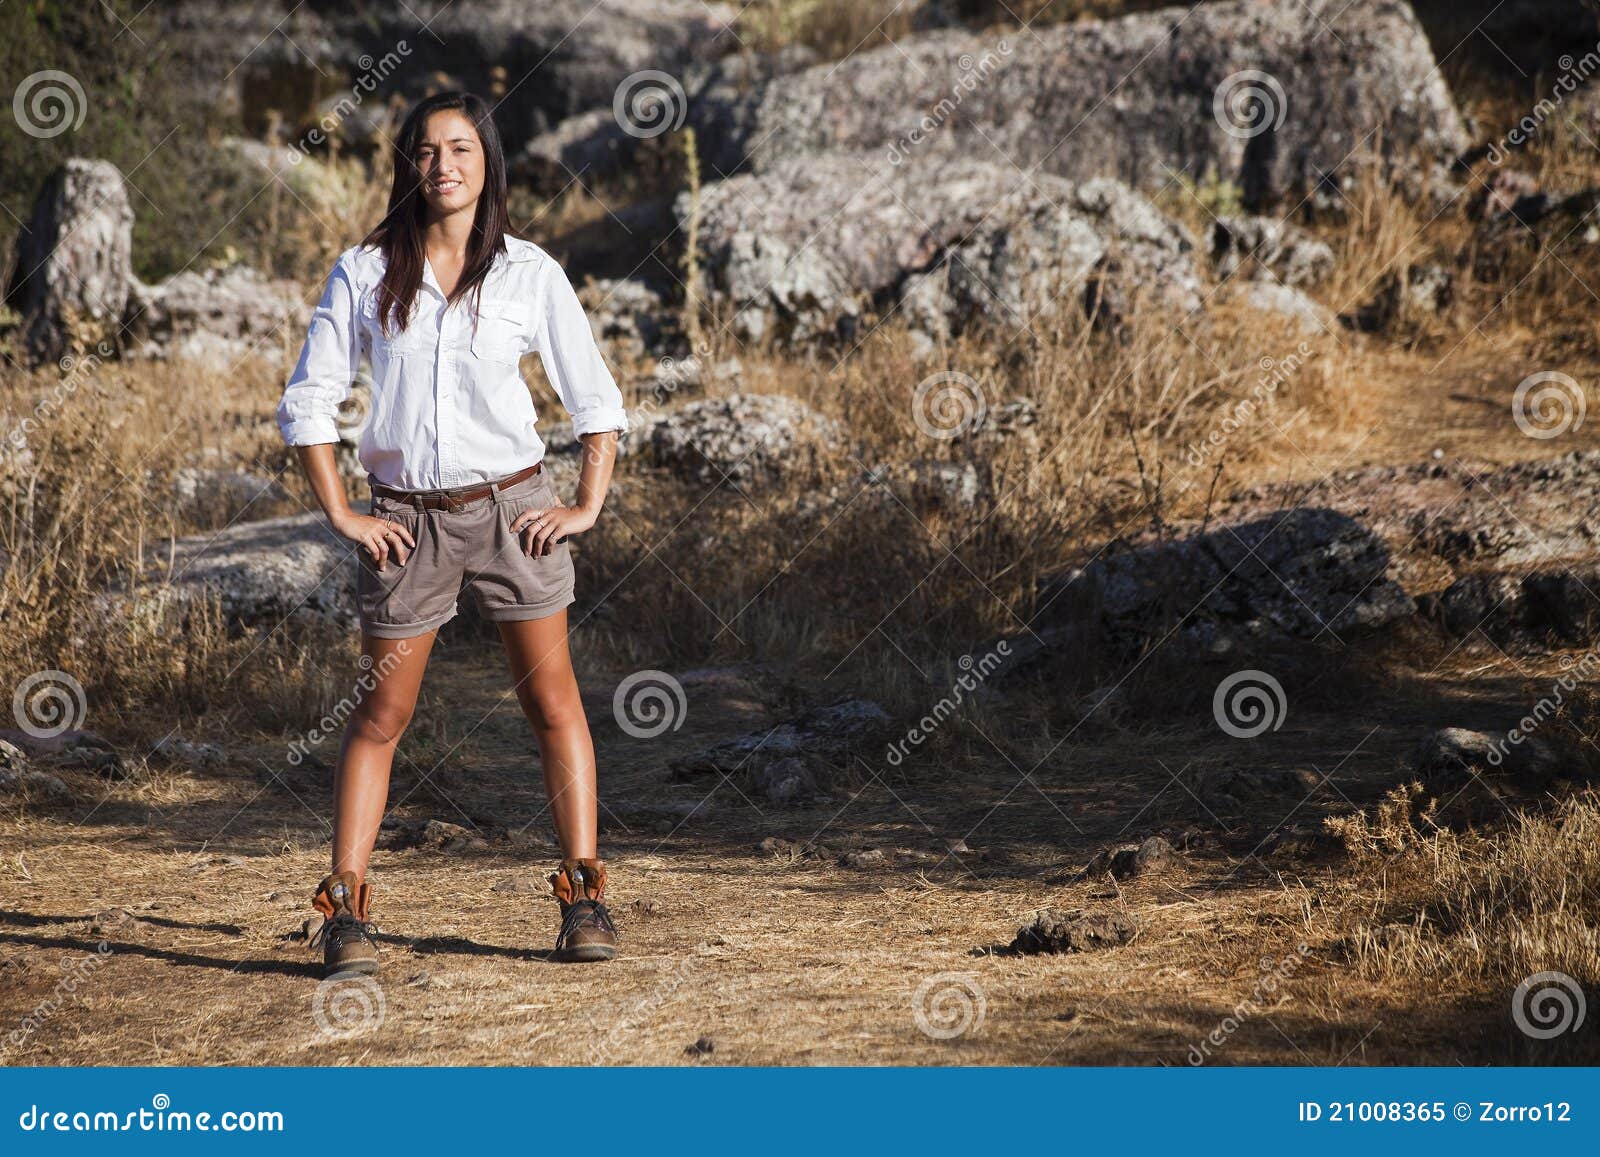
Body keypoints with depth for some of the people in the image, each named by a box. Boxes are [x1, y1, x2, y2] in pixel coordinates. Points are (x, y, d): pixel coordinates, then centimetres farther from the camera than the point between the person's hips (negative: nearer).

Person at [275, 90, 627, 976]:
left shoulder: (530, 274, 1)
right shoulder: (364, 274, 1)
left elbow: (595, 398, 7)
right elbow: (308, 400, 3)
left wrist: (587, 507, -2)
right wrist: (340, 515, -3)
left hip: (512, 506, 0)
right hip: (406, 517, 0)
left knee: (552, 701, 2)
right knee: (381, 712, 2)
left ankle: (583, 897, 7)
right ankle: (345, 913, 4)